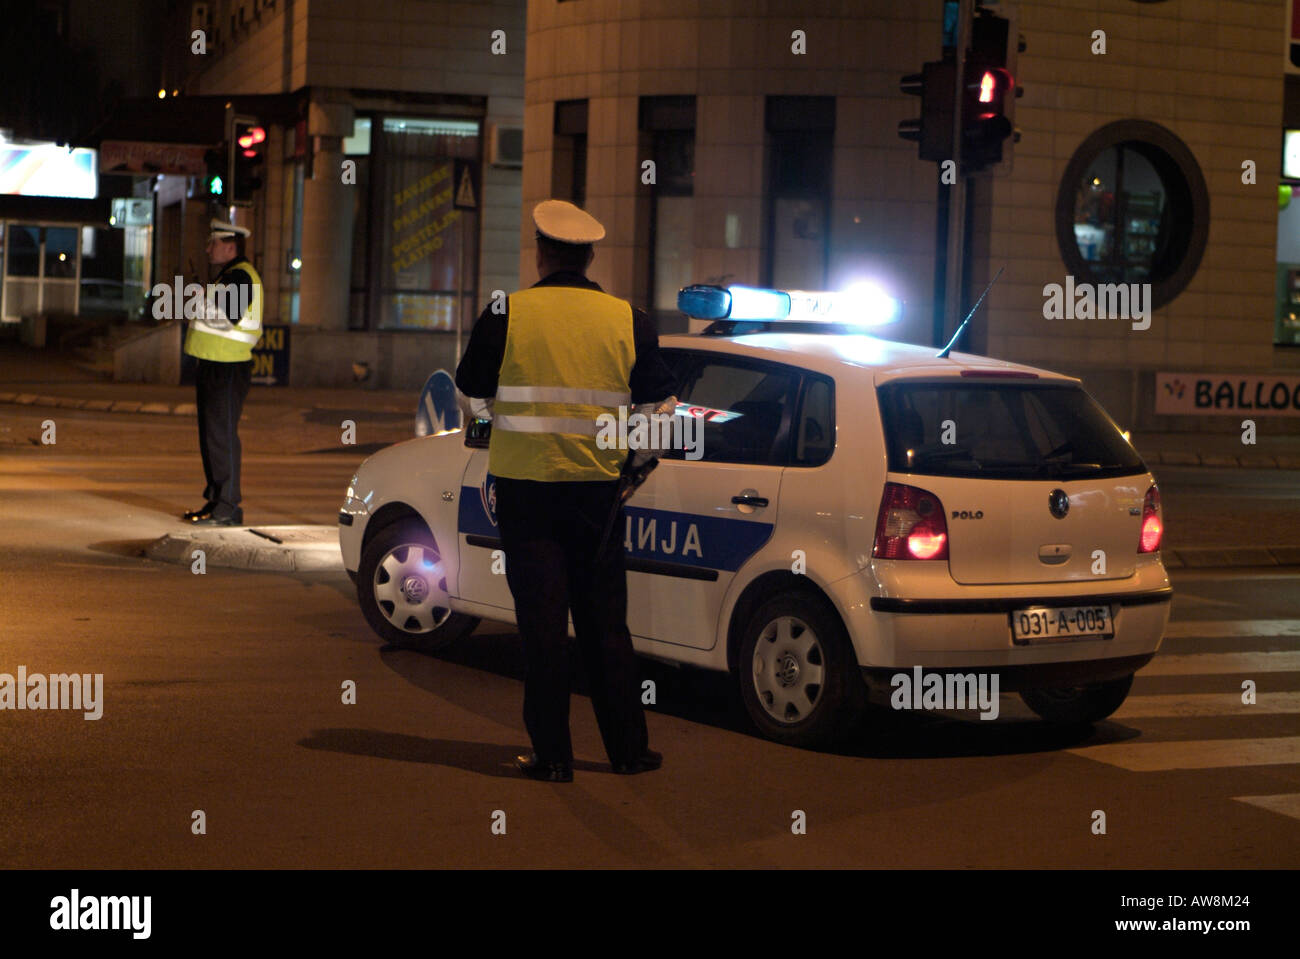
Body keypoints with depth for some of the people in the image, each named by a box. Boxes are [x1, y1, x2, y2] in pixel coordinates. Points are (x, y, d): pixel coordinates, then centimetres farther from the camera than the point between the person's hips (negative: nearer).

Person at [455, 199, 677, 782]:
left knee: (542, 621, 3)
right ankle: (628, 748, 17)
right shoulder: (626, 320, -1)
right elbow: (658, 398, 7)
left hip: (525, 481, -2)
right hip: (598, 487, 2)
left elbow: (471, 387, 4)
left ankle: (552, 755, 4)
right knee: (604, 622, 12)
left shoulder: (507, 315, -7)